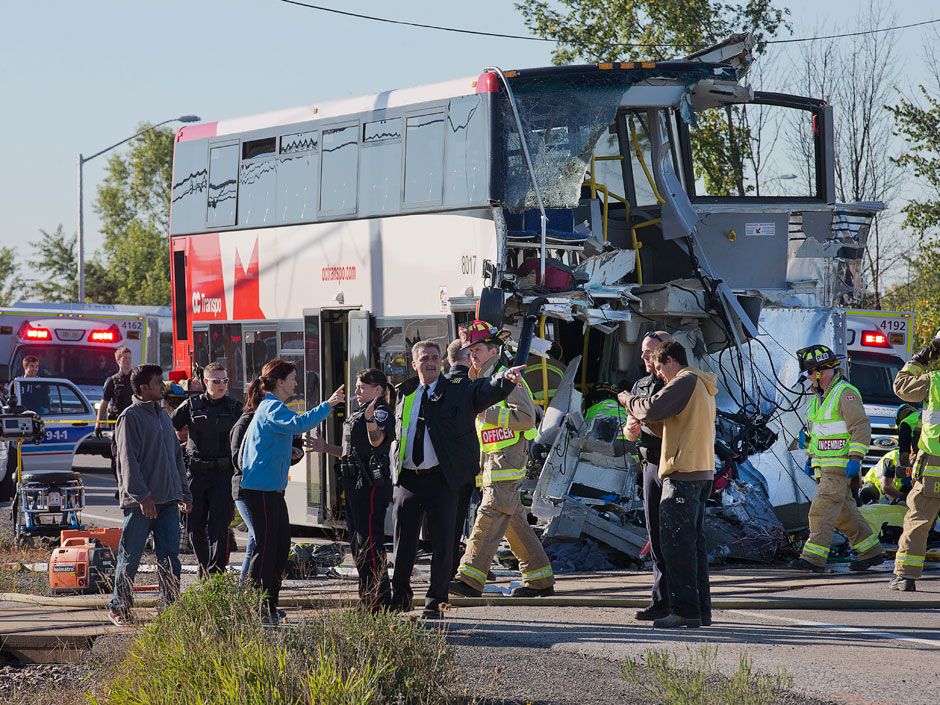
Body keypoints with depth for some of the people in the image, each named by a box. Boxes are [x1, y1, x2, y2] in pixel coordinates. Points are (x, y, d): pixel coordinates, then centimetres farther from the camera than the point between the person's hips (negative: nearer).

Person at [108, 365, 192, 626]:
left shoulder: (163, 415, 17)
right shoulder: (130, 417, -8)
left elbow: (176, 455, 23)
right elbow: (128, 461, -14)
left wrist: (184, 492, 18)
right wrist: (143, 496, -20)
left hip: (168, 501, 6)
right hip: (140, 503, -6)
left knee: (169, 556, 1)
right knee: (130, 558, 2)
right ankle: (119, 607, 13)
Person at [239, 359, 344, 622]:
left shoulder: (270, 406, 19)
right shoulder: (272, 408, -15)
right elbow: (298, 423, -34)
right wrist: (327, 405, -34)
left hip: (272, 489, 11)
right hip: (261, 490, -11)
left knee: (281, 544, 13)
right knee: (266, 548, -8)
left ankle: (269, 608, 18)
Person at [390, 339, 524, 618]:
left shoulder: (458, 391, 2)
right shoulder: (403, 394, 12)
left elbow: (487, 390, -15)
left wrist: (506, 378, -36)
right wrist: (393, 472, 11)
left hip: (441, 479, -3)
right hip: (406, 478, 3)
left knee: (442, 542, -1)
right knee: (403, 542, 10)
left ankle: (435, 601, 8)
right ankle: (399, 597, 24)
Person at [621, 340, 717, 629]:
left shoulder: (685, 381, -9)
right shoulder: (703, 386, 22)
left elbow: (652, 409, -18)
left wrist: (630, 400, 1)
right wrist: (642, 420, 17)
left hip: (683, 474, -10)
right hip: (702, 473, 10)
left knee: (676, 543, -9)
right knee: (694, 543, 13)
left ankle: (684, 610, -11)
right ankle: (701, 609, 15)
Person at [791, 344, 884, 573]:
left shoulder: (845, 394, -13)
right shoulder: (819, 397, 17)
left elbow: (861, 427, -18)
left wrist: (855, 458, -24)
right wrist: (811, 458, 22)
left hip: (841, 466, -10)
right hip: (825, 466, 10)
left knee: (822, 510, -15)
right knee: (844, 513, 12)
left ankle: (814, 557, -18)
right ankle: (872, 552, 20)